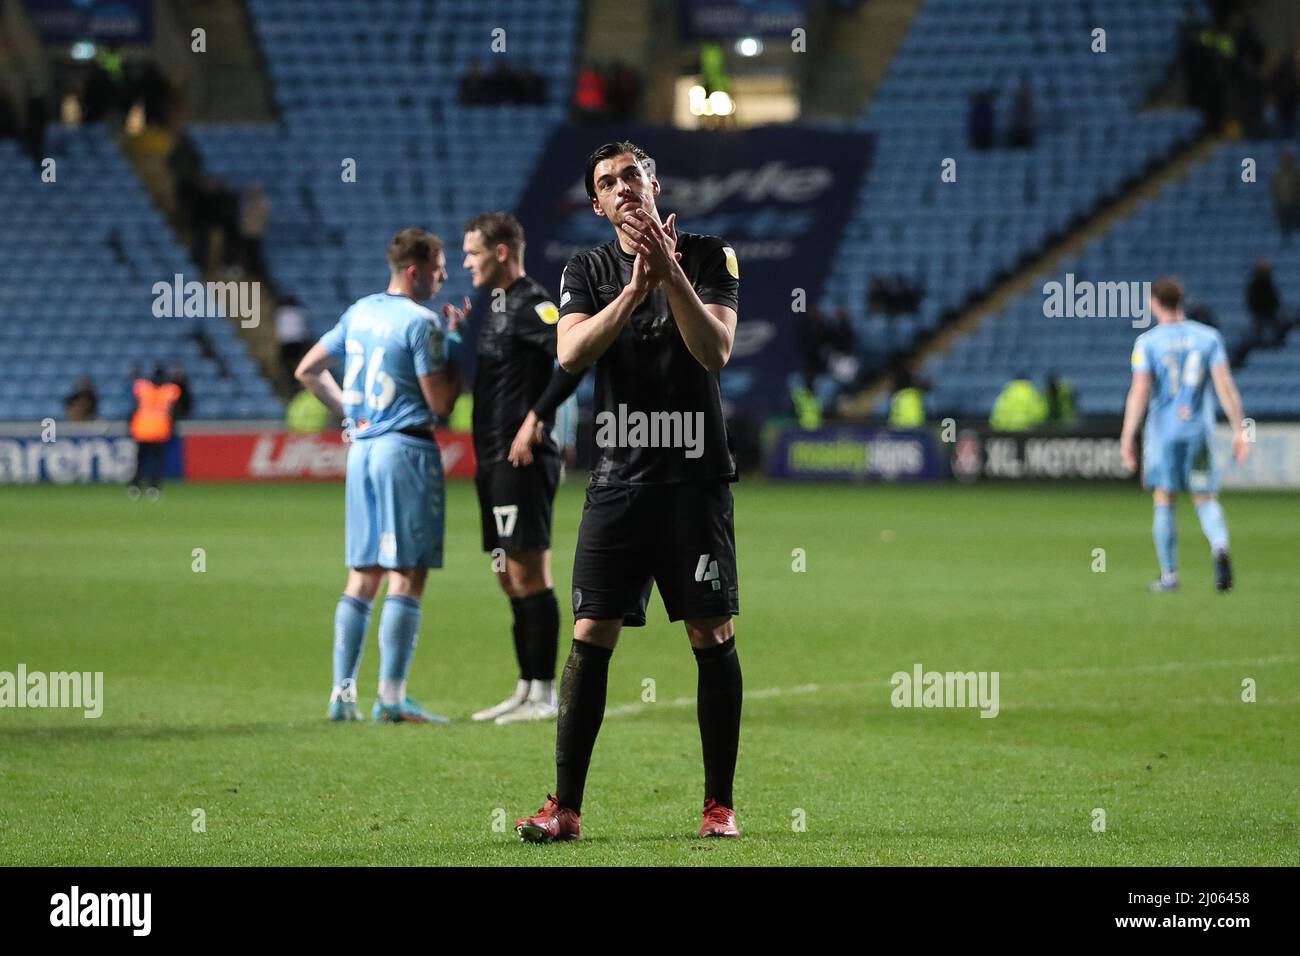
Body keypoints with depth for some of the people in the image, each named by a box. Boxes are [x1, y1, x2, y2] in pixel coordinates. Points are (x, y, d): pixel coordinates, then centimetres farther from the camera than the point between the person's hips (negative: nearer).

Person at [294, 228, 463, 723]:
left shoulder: (359, 312, 11)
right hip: (407, 450, -8)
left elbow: (307, 371, 17)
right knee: (407, 576, -4)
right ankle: (391, 697, -7)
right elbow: (441, 404, -13)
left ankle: (342, 692, 9)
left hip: (362, 448, 8)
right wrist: (457, 348, -2)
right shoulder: (422, 323, -12)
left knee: (362, 577, 11)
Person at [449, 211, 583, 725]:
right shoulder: (497, 307, 18)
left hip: (521, 462, -10)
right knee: (510, 578, 12)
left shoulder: (530, 303, -12)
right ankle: (526, 690, 16)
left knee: (529, 574, -8)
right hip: (494, 461, 10)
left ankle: (543, 694, -6)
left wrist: (536, 418, -23)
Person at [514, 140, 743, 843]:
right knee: (591, 636, -3)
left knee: (711, 636, -1)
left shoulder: (709, 257, 3)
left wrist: (670, 271, -19)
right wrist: (636, 288, -18)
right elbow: (571, 352, -8)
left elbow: (716, 351, -10)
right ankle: (565, 807, -1)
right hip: (618, 476, 2)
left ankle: (719, 804, 7)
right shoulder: (587, 272, 9)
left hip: (696, 475, -1)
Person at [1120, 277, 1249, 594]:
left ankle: (1169, 575, 9)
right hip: (1200, 430, 2)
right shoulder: (1208, 337, 3)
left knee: (1163, 502, 8)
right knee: (1206, 500, 8)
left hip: (1163, 432, -2)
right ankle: (1220, 546, -22)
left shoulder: (1147, 342, -4)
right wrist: (1239, 430, 0)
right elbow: (1225, 385, -3)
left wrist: (1127, 437, -7)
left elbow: (1139, 392, -9)